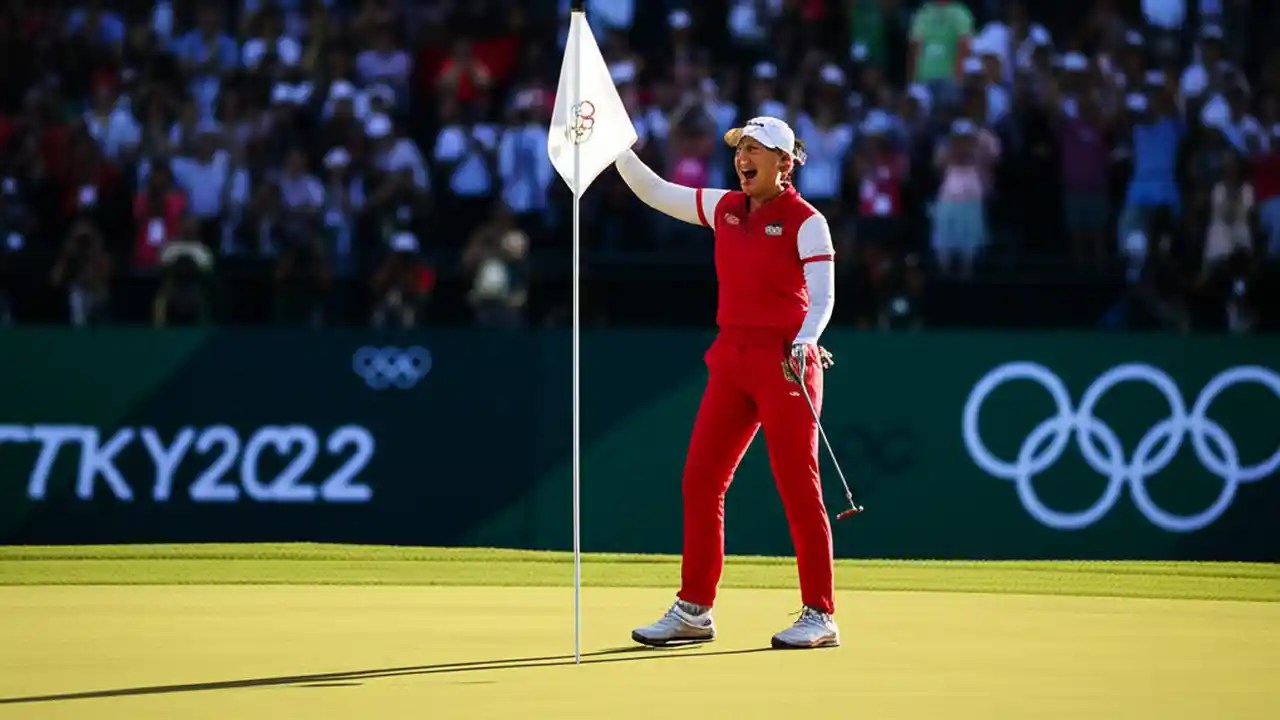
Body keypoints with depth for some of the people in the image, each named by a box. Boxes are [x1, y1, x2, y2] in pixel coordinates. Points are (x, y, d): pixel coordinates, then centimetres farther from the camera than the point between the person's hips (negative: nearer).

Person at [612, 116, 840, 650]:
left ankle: (820, 616, 0)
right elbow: (652, 191, 16)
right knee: (699, 480, 6)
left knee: (798, 488, -5)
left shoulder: (805, 221, -6)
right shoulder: (724, 209, 11)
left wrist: (804, 343, -27)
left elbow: (822, 297, -11)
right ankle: (694, 610, 13)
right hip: (732, 359, 7)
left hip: (785, 360, -7)